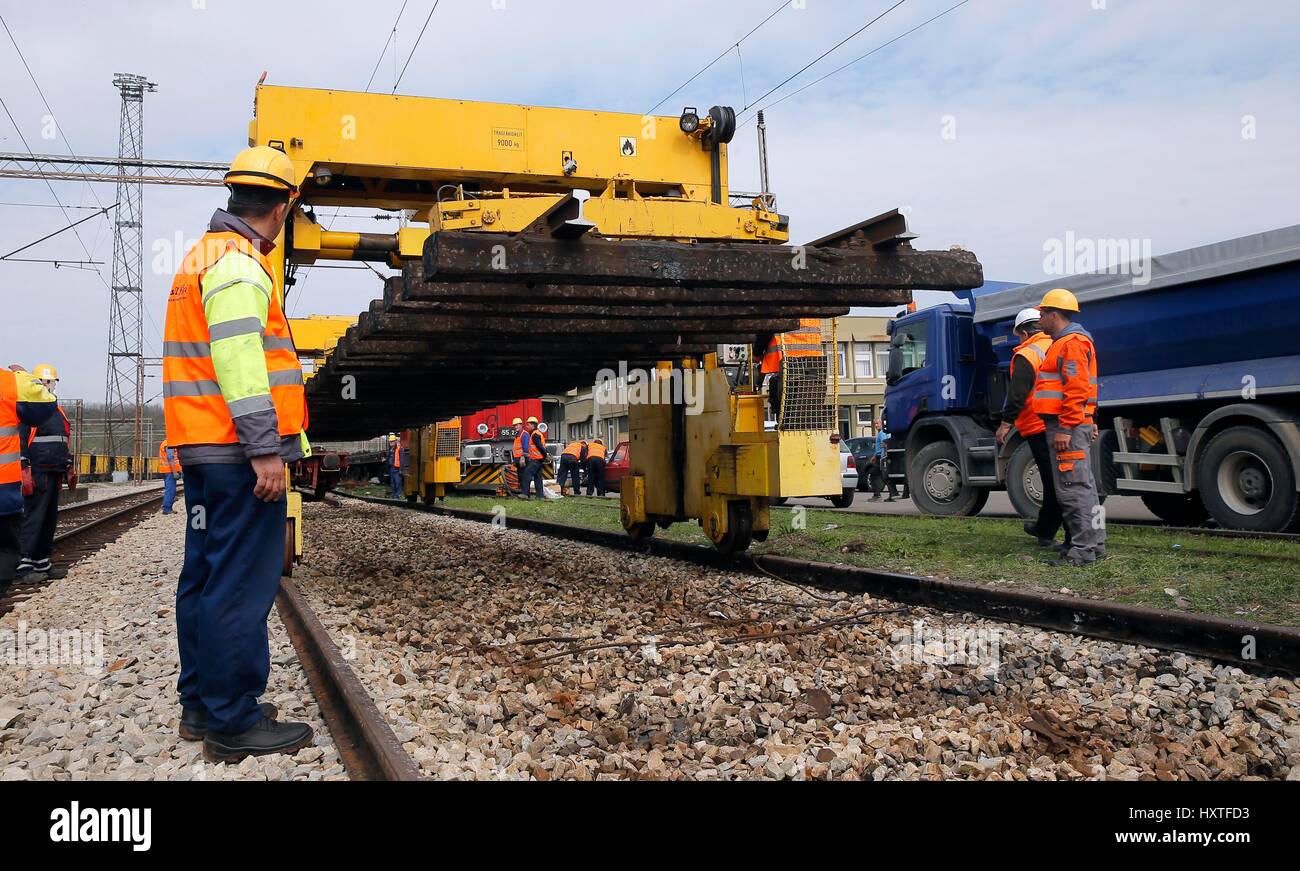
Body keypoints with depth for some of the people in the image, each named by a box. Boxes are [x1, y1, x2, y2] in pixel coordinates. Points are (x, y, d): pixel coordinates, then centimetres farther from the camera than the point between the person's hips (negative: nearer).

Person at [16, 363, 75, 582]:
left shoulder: (58, 412, 20)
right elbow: (20, 442, -13)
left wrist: (69, 468, 23)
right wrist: (24, 471, -19)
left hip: (54, 474, 9)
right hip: (37, 474, -9)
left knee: (50, 519, 11)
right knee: (33, 518, -11)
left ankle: (42, 563, 18)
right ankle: (23, 566, -9)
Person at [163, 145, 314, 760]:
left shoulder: (203, 255, 21)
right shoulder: (239, 261, -11)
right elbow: (238, 357, -21)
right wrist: (264, 448, -23)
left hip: (202, 449, 11)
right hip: (238, 453, -11)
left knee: (205, 576, 14)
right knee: (241, 584, -7)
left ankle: (201, 704, 24)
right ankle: (232, 723, -1)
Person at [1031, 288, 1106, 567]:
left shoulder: (1072, 342, -12)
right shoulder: (1063, 343, 23)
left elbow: (1077, 389, -21)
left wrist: (1065, 428, -23)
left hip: (1067, 427, -11)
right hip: (1069, 426, 11)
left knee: (1073, 488, -10)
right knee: (1082, 486, 14)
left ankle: (1083, 549, -9)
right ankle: (1094, 544, 20)